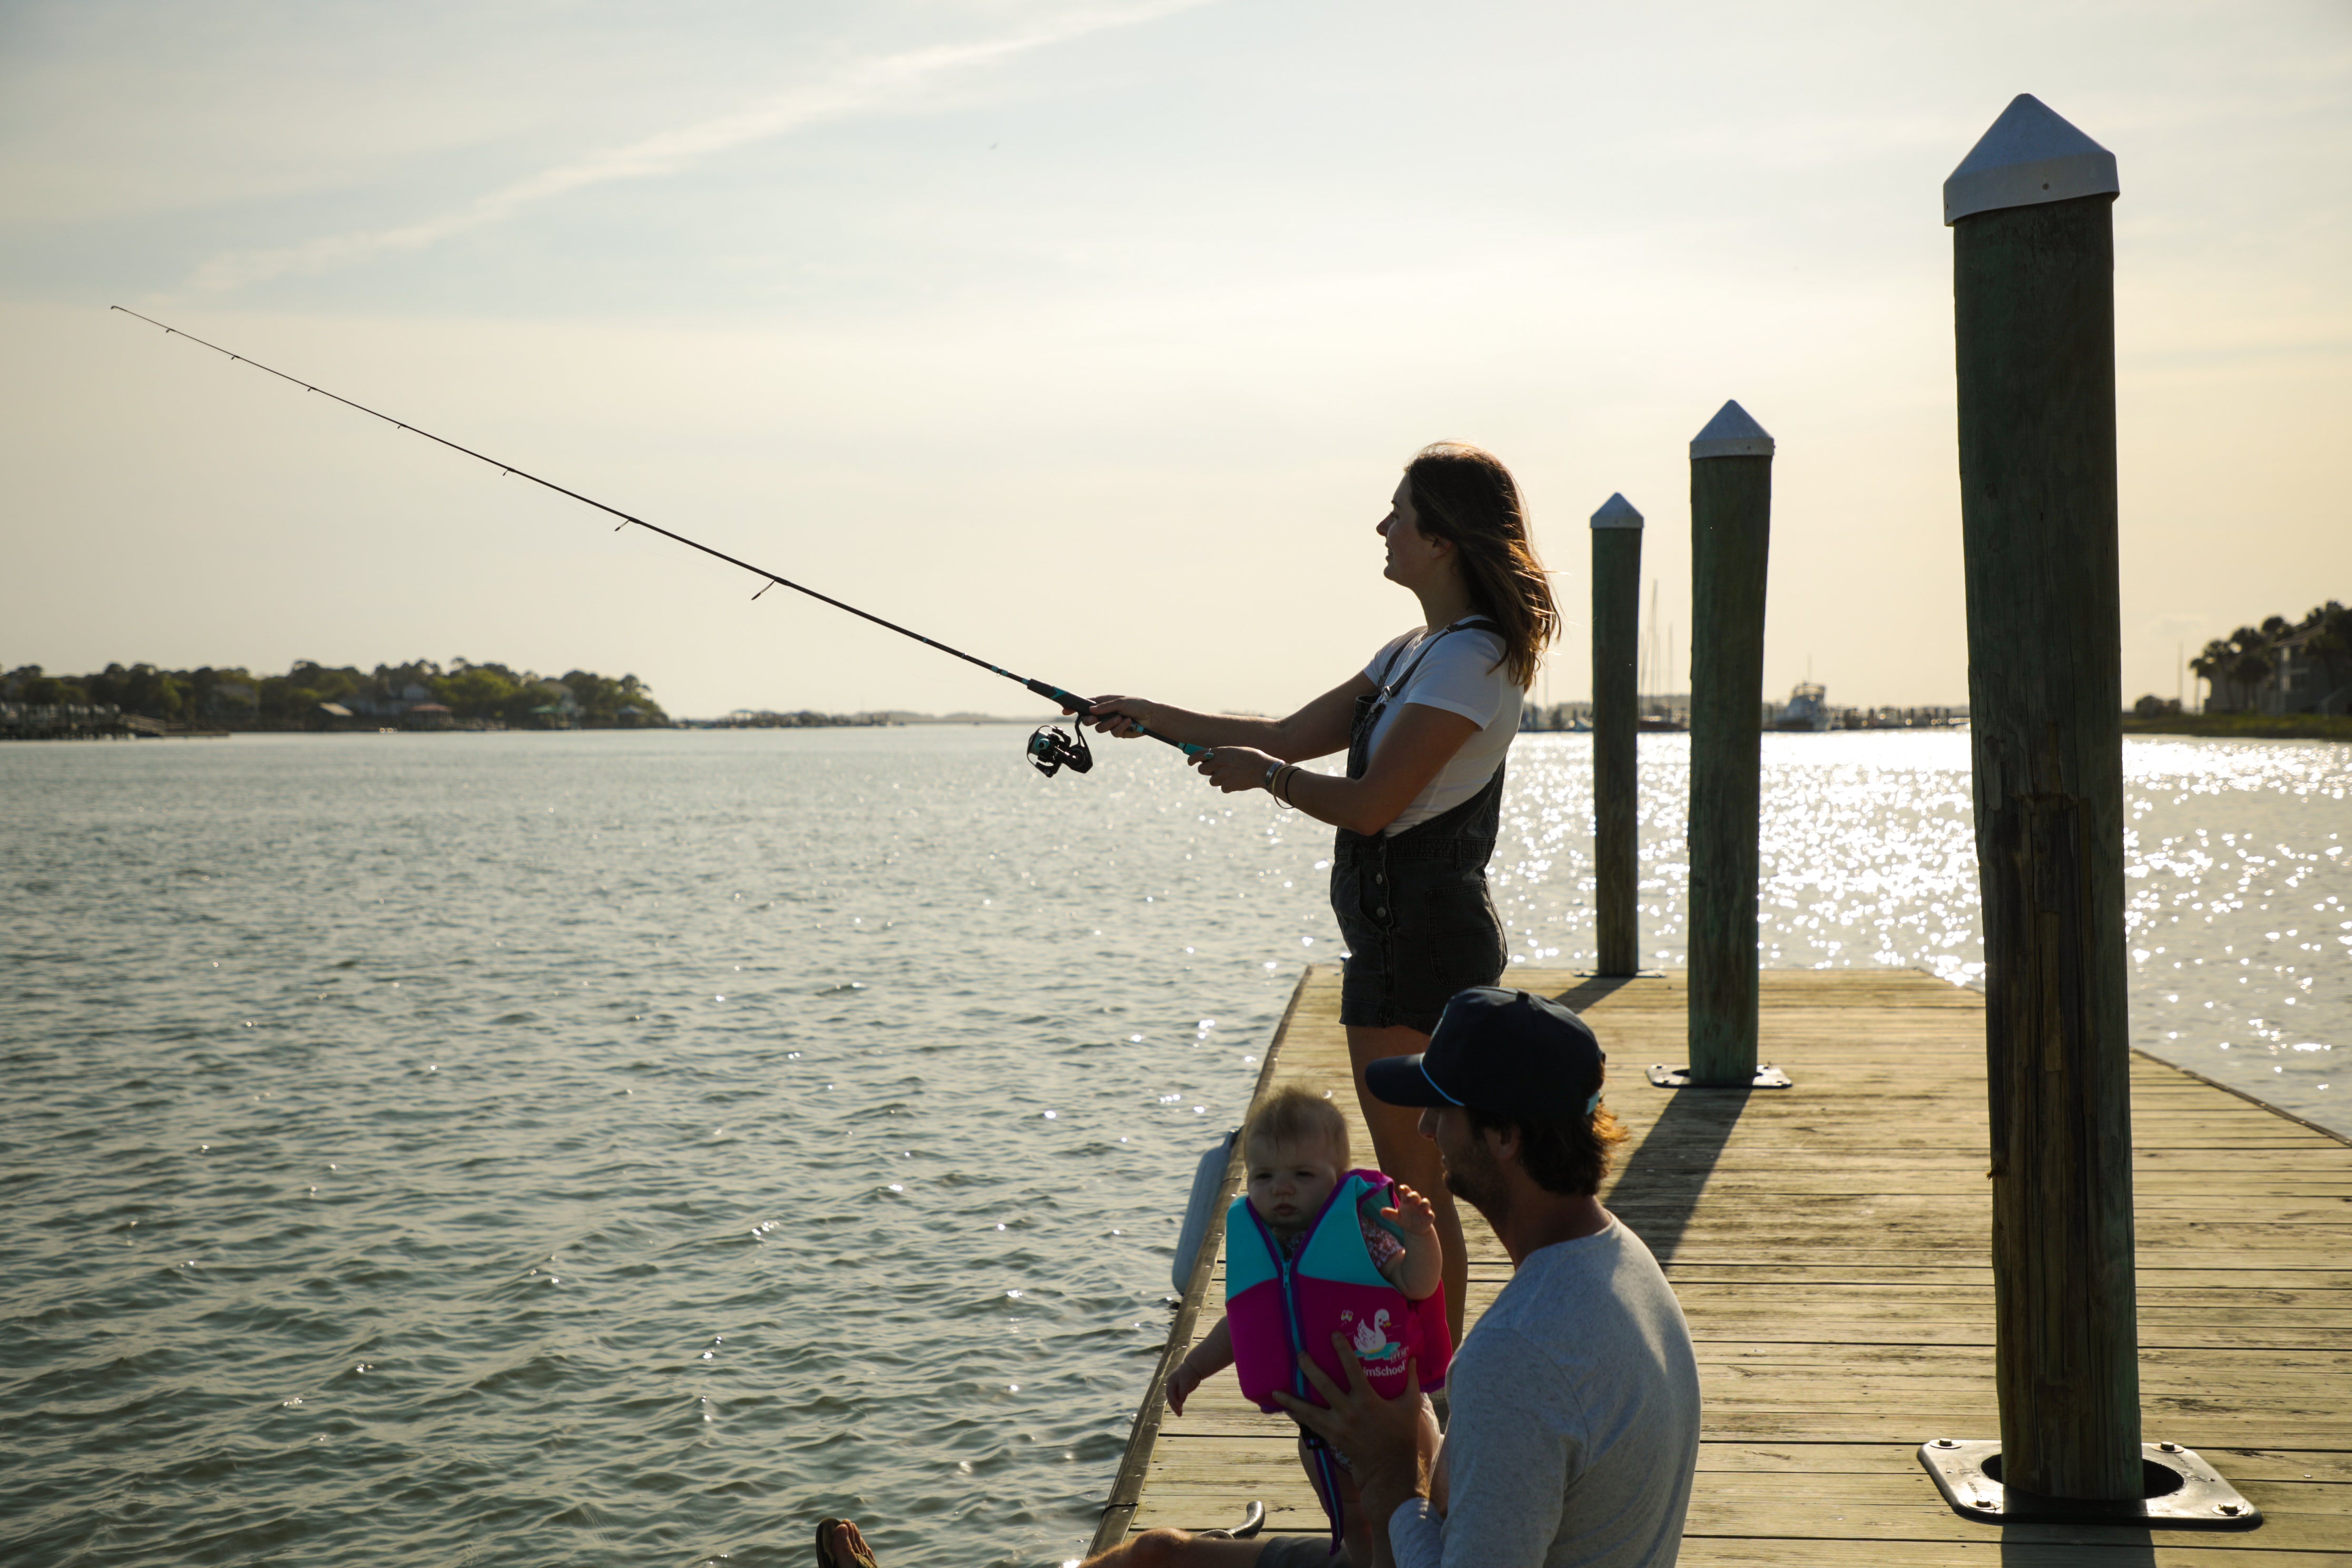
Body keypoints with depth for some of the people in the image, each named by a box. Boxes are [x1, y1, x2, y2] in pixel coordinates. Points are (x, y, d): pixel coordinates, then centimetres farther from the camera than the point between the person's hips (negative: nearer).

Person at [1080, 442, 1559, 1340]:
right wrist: (1154, 719, 16)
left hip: (1420, 937, -10)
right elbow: (1291, 736, 19)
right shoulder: (1419, 651, 15)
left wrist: (1262, 773, -6)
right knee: (1409, 1182, 16)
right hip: (1401, 930, 10)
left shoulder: (1470, 660, -17)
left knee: (1414, 1185, -3)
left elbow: (1369, 806, -21)